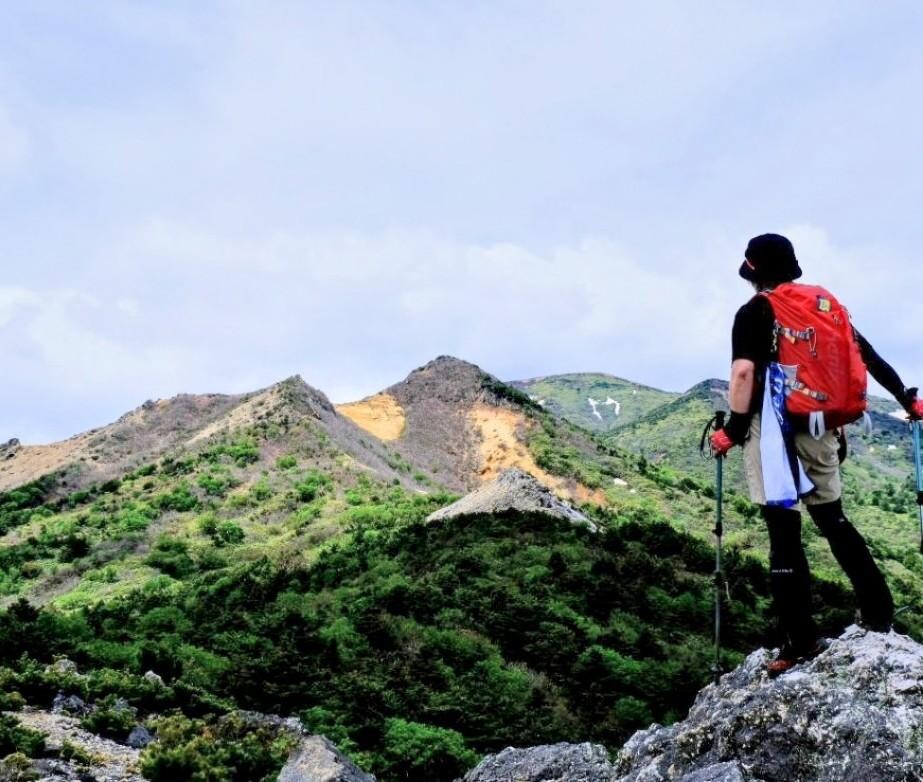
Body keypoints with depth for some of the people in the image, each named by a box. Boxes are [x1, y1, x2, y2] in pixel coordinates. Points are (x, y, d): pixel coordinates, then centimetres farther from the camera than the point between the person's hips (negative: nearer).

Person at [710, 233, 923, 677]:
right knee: (833, 520, 21)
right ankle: (878, 612, 24)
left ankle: (800, 643, 0)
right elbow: (867, 356, 16)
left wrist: (733, 429, -12)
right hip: (821, 429, 6)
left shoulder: (755, 311, -4)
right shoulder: (828, 304, 14)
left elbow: (744, 372, -18)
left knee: (784, 535, -3)